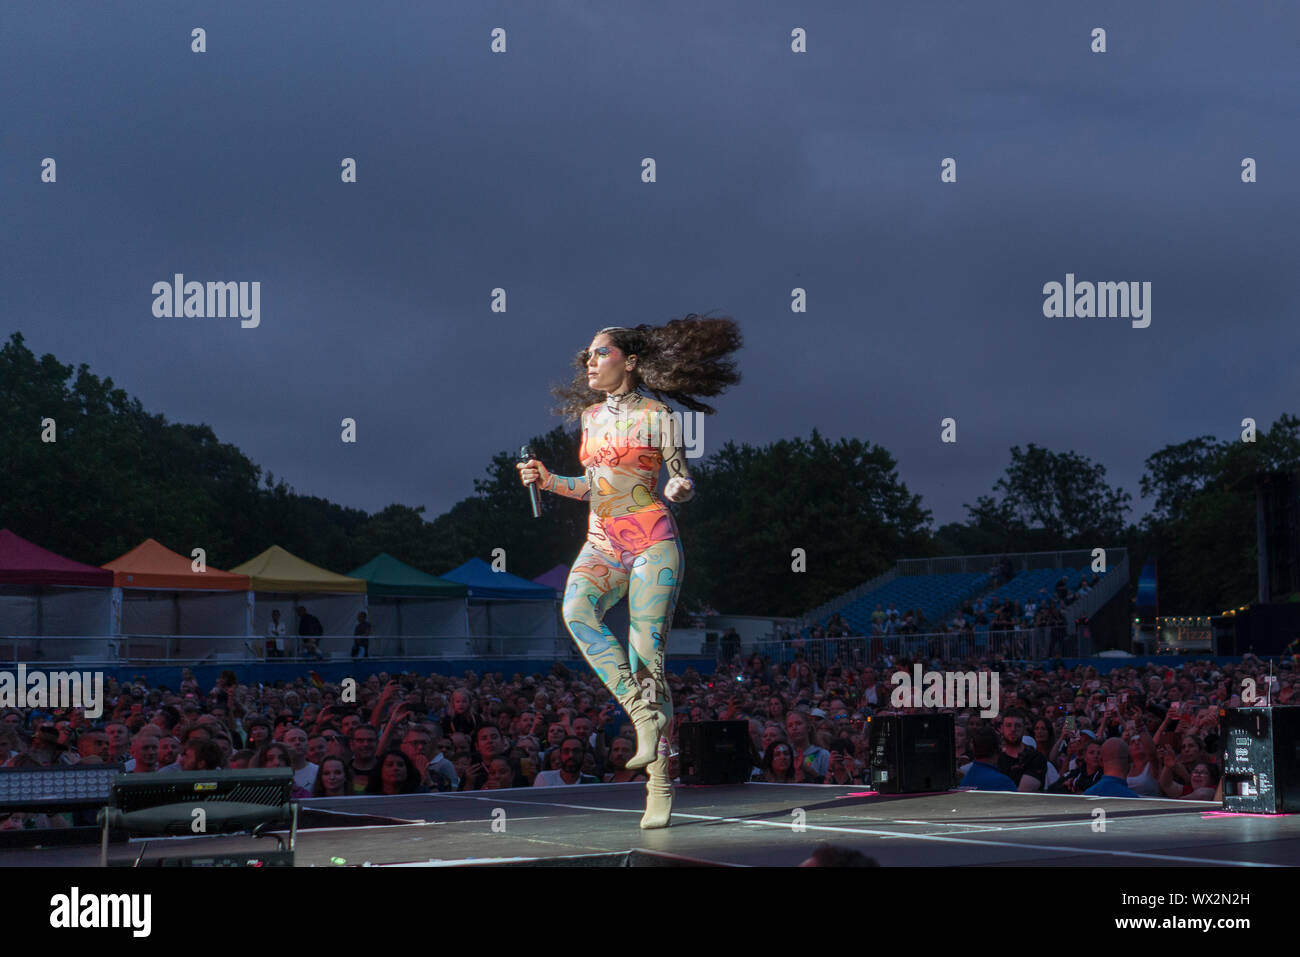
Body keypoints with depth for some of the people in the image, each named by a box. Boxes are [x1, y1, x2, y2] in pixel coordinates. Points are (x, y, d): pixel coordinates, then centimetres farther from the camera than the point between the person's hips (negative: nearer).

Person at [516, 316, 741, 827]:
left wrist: (681, 488, -22)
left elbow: (683, 483, 1)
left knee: (646, 655, -10)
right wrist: (550, 481, 9)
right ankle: (643, 714, -24)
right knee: (576, 611, -28)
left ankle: (659, 784, -5)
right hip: (601, 544, 5)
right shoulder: (590, 415, 15)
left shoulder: (656, 417, -2)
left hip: (651, 540, -5)